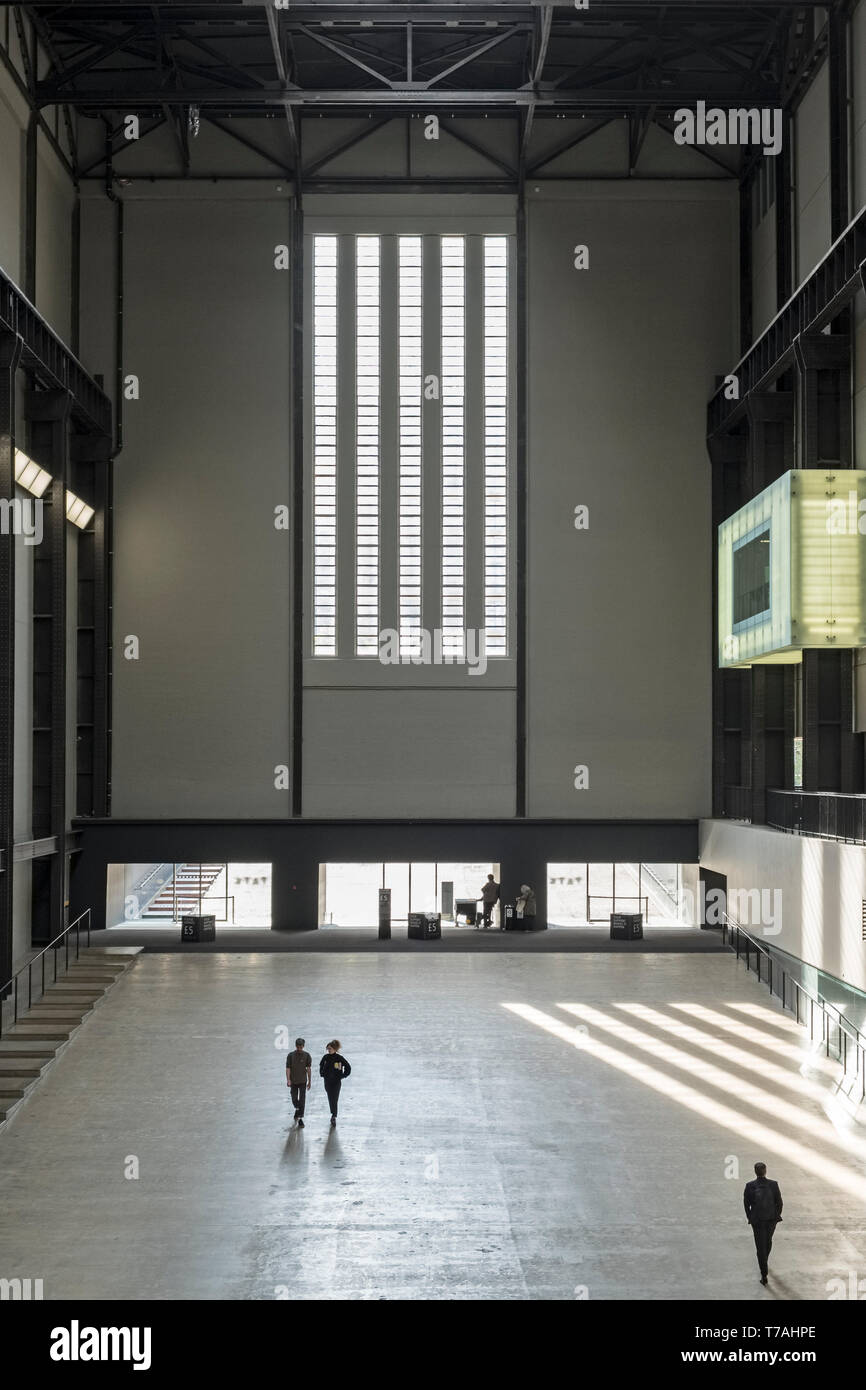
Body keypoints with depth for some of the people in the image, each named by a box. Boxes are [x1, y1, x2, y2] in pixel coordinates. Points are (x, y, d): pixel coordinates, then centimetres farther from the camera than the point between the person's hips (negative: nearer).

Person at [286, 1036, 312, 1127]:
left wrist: (310, 1081, -3)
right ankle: (297, 1109, 42)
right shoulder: (291, 1055, -5)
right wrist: (288, 1080, -20)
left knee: (302, 1099, -8)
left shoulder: (307, 1055, -5)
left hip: (303, 1081, -1)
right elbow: (288, 1068, -8)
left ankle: (300, 1118, -7)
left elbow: (309, 1069, -2)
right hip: (293, 1081, 1)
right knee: (294, 1099, 9)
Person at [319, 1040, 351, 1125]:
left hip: (336, 1081, -4)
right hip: (327, 1081, 4)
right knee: (330, 1099, 9)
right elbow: (321, 1065, 21)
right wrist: (322, 1073, 12)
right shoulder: (326, 1057, 1)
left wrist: (342, 1076, -4)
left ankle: (334, 1116, -8)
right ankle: (333, 1114, 23)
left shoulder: (339, 1058, -10)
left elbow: (348, 1067, -1)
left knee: (334, 1099, -10)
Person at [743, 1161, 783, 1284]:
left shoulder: (750, 1186, -13)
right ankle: (764, 1262, 52)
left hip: (757, 1220, -2)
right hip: (771, 1218, 2)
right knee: (768, 1241, 27)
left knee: (760, 1246, 5)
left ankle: (764, 1275, 2)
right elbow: (779, 1201, -5)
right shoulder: (773, 1184, -11)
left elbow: (746, 1203, -5)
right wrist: (778, 1214, 11)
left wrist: (749, 1216, 11)